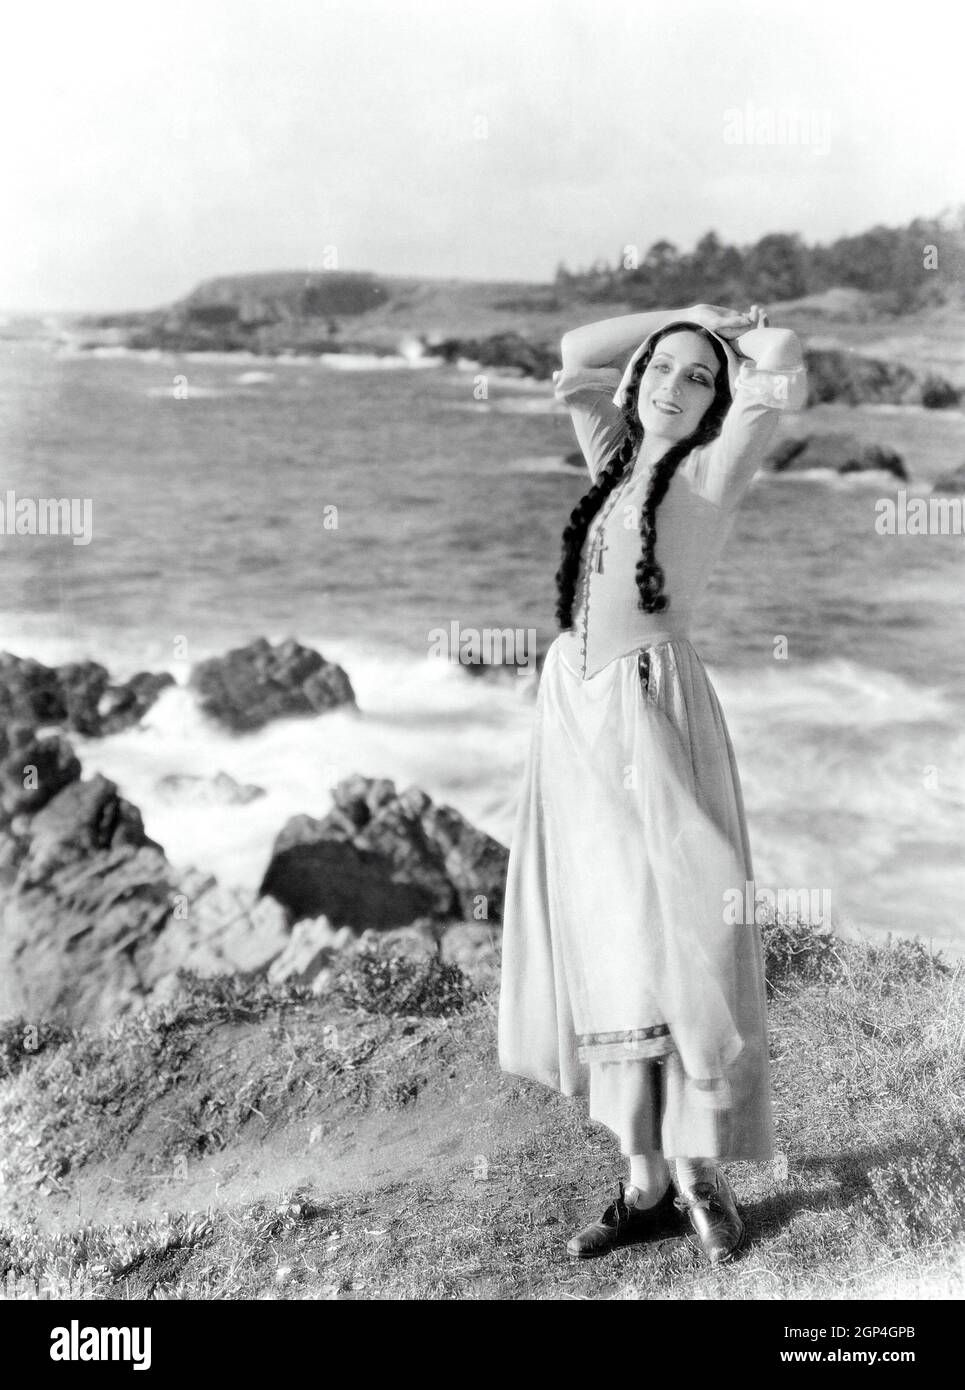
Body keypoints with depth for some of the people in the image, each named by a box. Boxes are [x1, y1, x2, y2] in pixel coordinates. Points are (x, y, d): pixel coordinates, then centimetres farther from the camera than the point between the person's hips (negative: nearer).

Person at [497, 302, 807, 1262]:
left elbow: (783, 367, -14)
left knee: (678, 937, -5)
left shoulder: (712, 469, 0)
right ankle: (645, 1183, 15)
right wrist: (682, 316, 20)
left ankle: (702, 1169, 13)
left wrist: (737, 337, 8)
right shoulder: (617, 462, 17)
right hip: (574, 713, 6)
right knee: (608, 949, 6)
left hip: (652, 711, -6)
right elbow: (573, 357, 25)